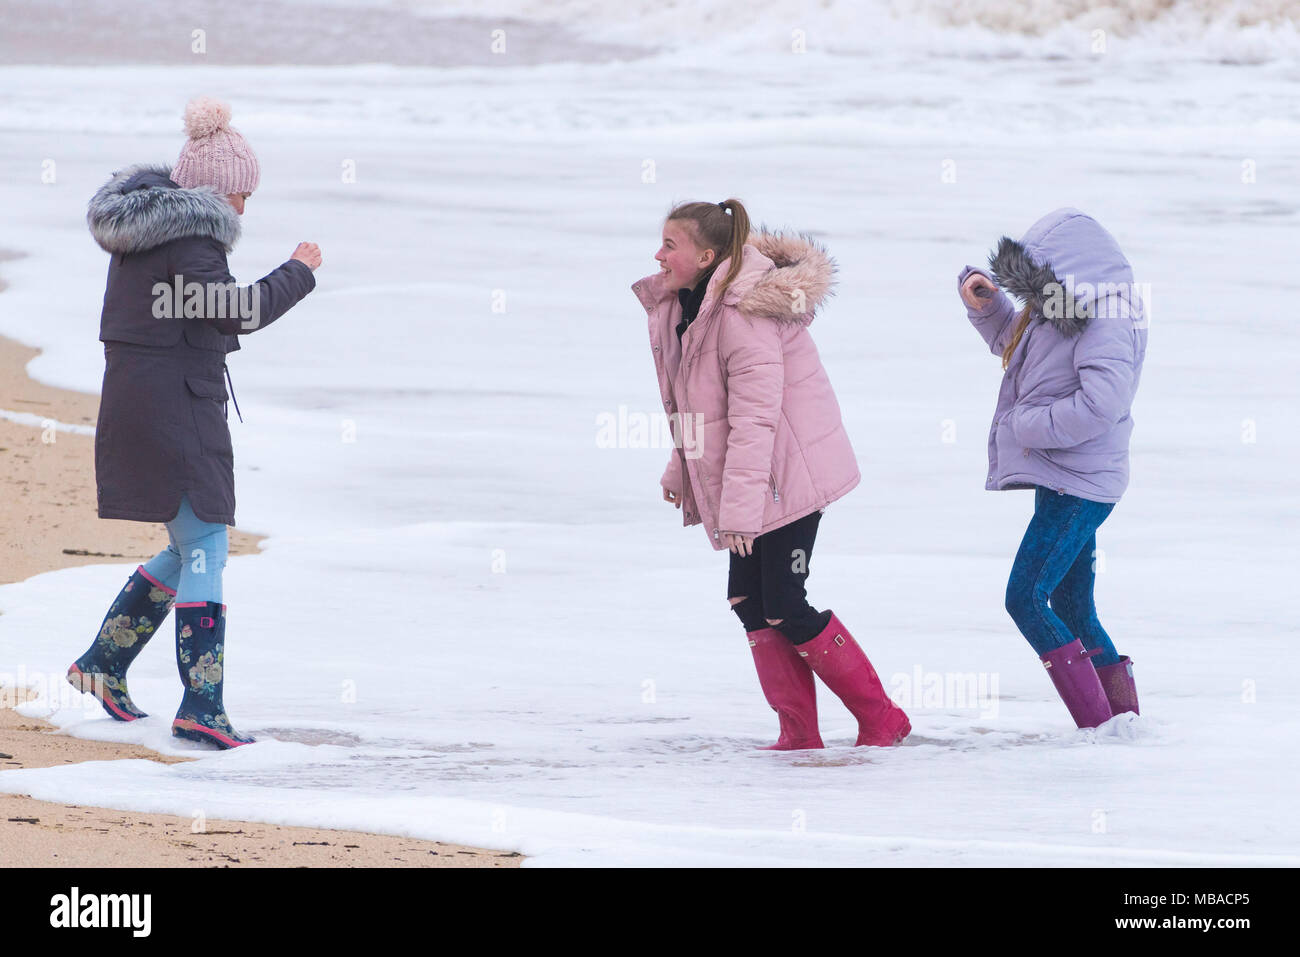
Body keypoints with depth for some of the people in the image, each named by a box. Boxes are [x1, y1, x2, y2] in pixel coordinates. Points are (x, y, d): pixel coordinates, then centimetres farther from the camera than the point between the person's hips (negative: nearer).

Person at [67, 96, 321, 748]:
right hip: (176, 405, -10)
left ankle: (104, 661, 24)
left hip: (131, 398, 10)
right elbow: (234, 314, -21)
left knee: (188, 549, 19)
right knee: (205, 550, -8)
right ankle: (201, 707, -11)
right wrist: (297, 273, -9)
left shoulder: (141, 222, 14)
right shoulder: (191, 230, -16)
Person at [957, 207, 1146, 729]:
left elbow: (1100, 405, -30)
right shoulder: (1059, 311, 12)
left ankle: (1099, 724, -16)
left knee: (1025, 598, -14)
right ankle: (1126, 717, 17)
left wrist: (1027, 426, -19)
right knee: (1073, 610, 13)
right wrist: (982, 301, 11)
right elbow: (1010, 337, 32)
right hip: (1063, 484, 10)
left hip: (1078, 487, -10)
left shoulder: (1107, 324, -18)